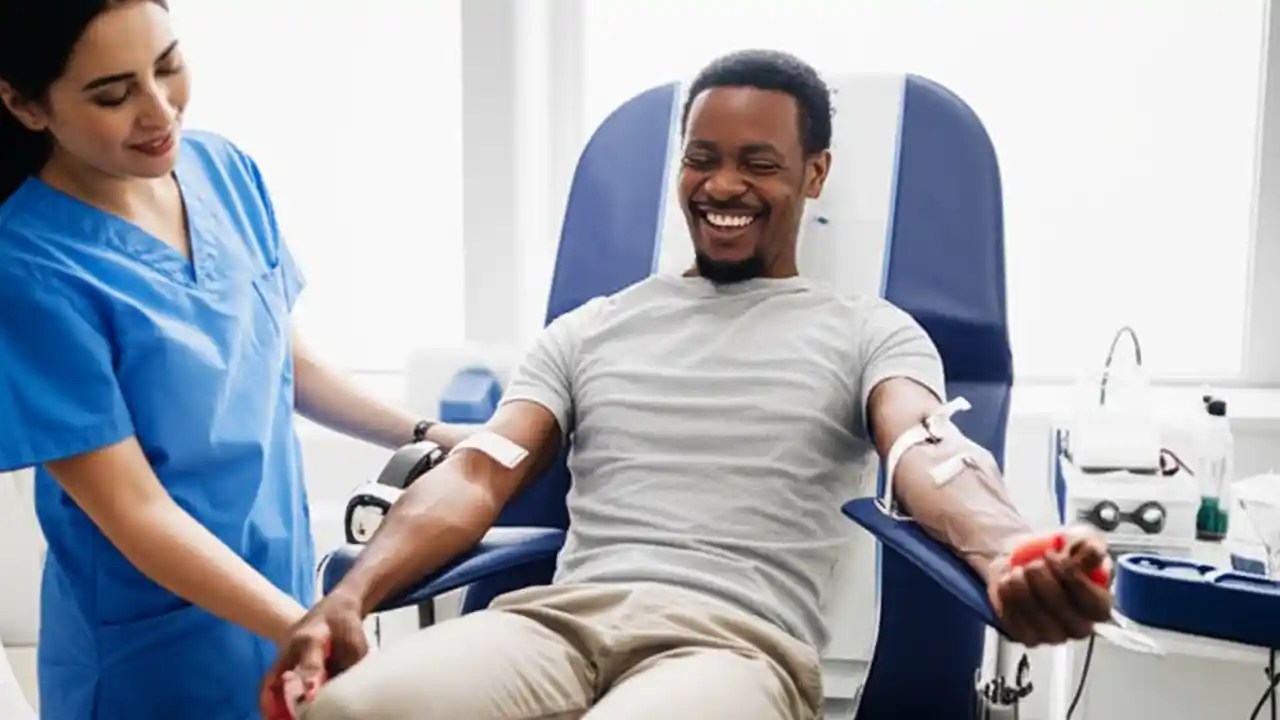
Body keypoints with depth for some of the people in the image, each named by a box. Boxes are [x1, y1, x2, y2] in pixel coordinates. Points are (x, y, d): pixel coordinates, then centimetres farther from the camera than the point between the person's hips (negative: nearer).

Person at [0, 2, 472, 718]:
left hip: (283, 583, 5)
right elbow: (135, 511, -20)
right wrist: (317, 634, -26)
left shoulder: (226, 170, -5)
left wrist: (422, 435, 9)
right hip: (159, 643, -5)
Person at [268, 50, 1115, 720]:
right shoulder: (587, 330, 21)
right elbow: (476, 477, 12)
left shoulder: (871, 333, 13)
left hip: (737, 640, -2)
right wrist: (351, 594, -8)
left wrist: (1007, 550, -33)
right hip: (558, 616, 3)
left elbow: (928, 452, -7)